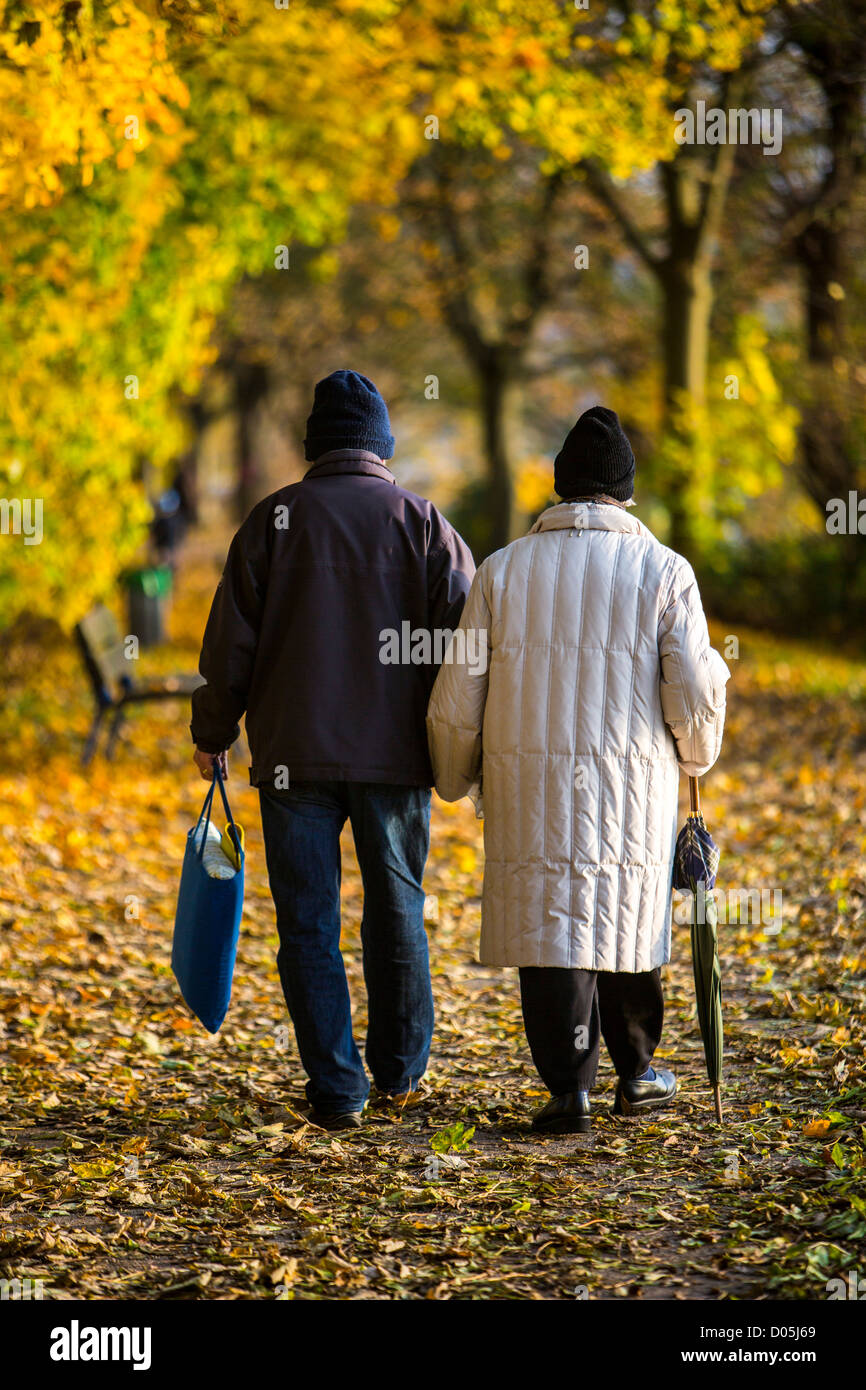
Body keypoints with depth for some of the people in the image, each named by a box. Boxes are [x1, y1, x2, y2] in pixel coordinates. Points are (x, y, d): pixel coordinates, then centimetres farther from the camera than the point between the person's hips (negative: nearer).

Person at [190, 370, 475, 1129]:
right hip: (395, 754, 1)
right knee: (397, 912, 15)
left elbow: (231, 640, 1)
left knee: (309, 924, 4)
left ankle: (336, 1090, 2)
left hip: (295, 754, -1)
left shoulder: (275, 518, 1)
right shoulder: (421, 520, 2)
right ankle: (400, 1072, 25)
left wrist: (213, 734, 11)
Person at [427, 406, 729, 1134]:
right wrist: (697, 752, 15)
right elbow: (695, 692, -6)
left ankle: (569, 1087, -4)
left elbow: (457, 698, 3)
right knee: (626, 915, 15)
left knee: (551, 922, 2)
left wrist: (455, 778, 19)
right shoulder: (664, 571, -1)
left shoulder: (504, 569, 2)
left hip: (530, 787, 0)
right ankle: (637, 1072, 28)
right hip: (632, 786, 0)